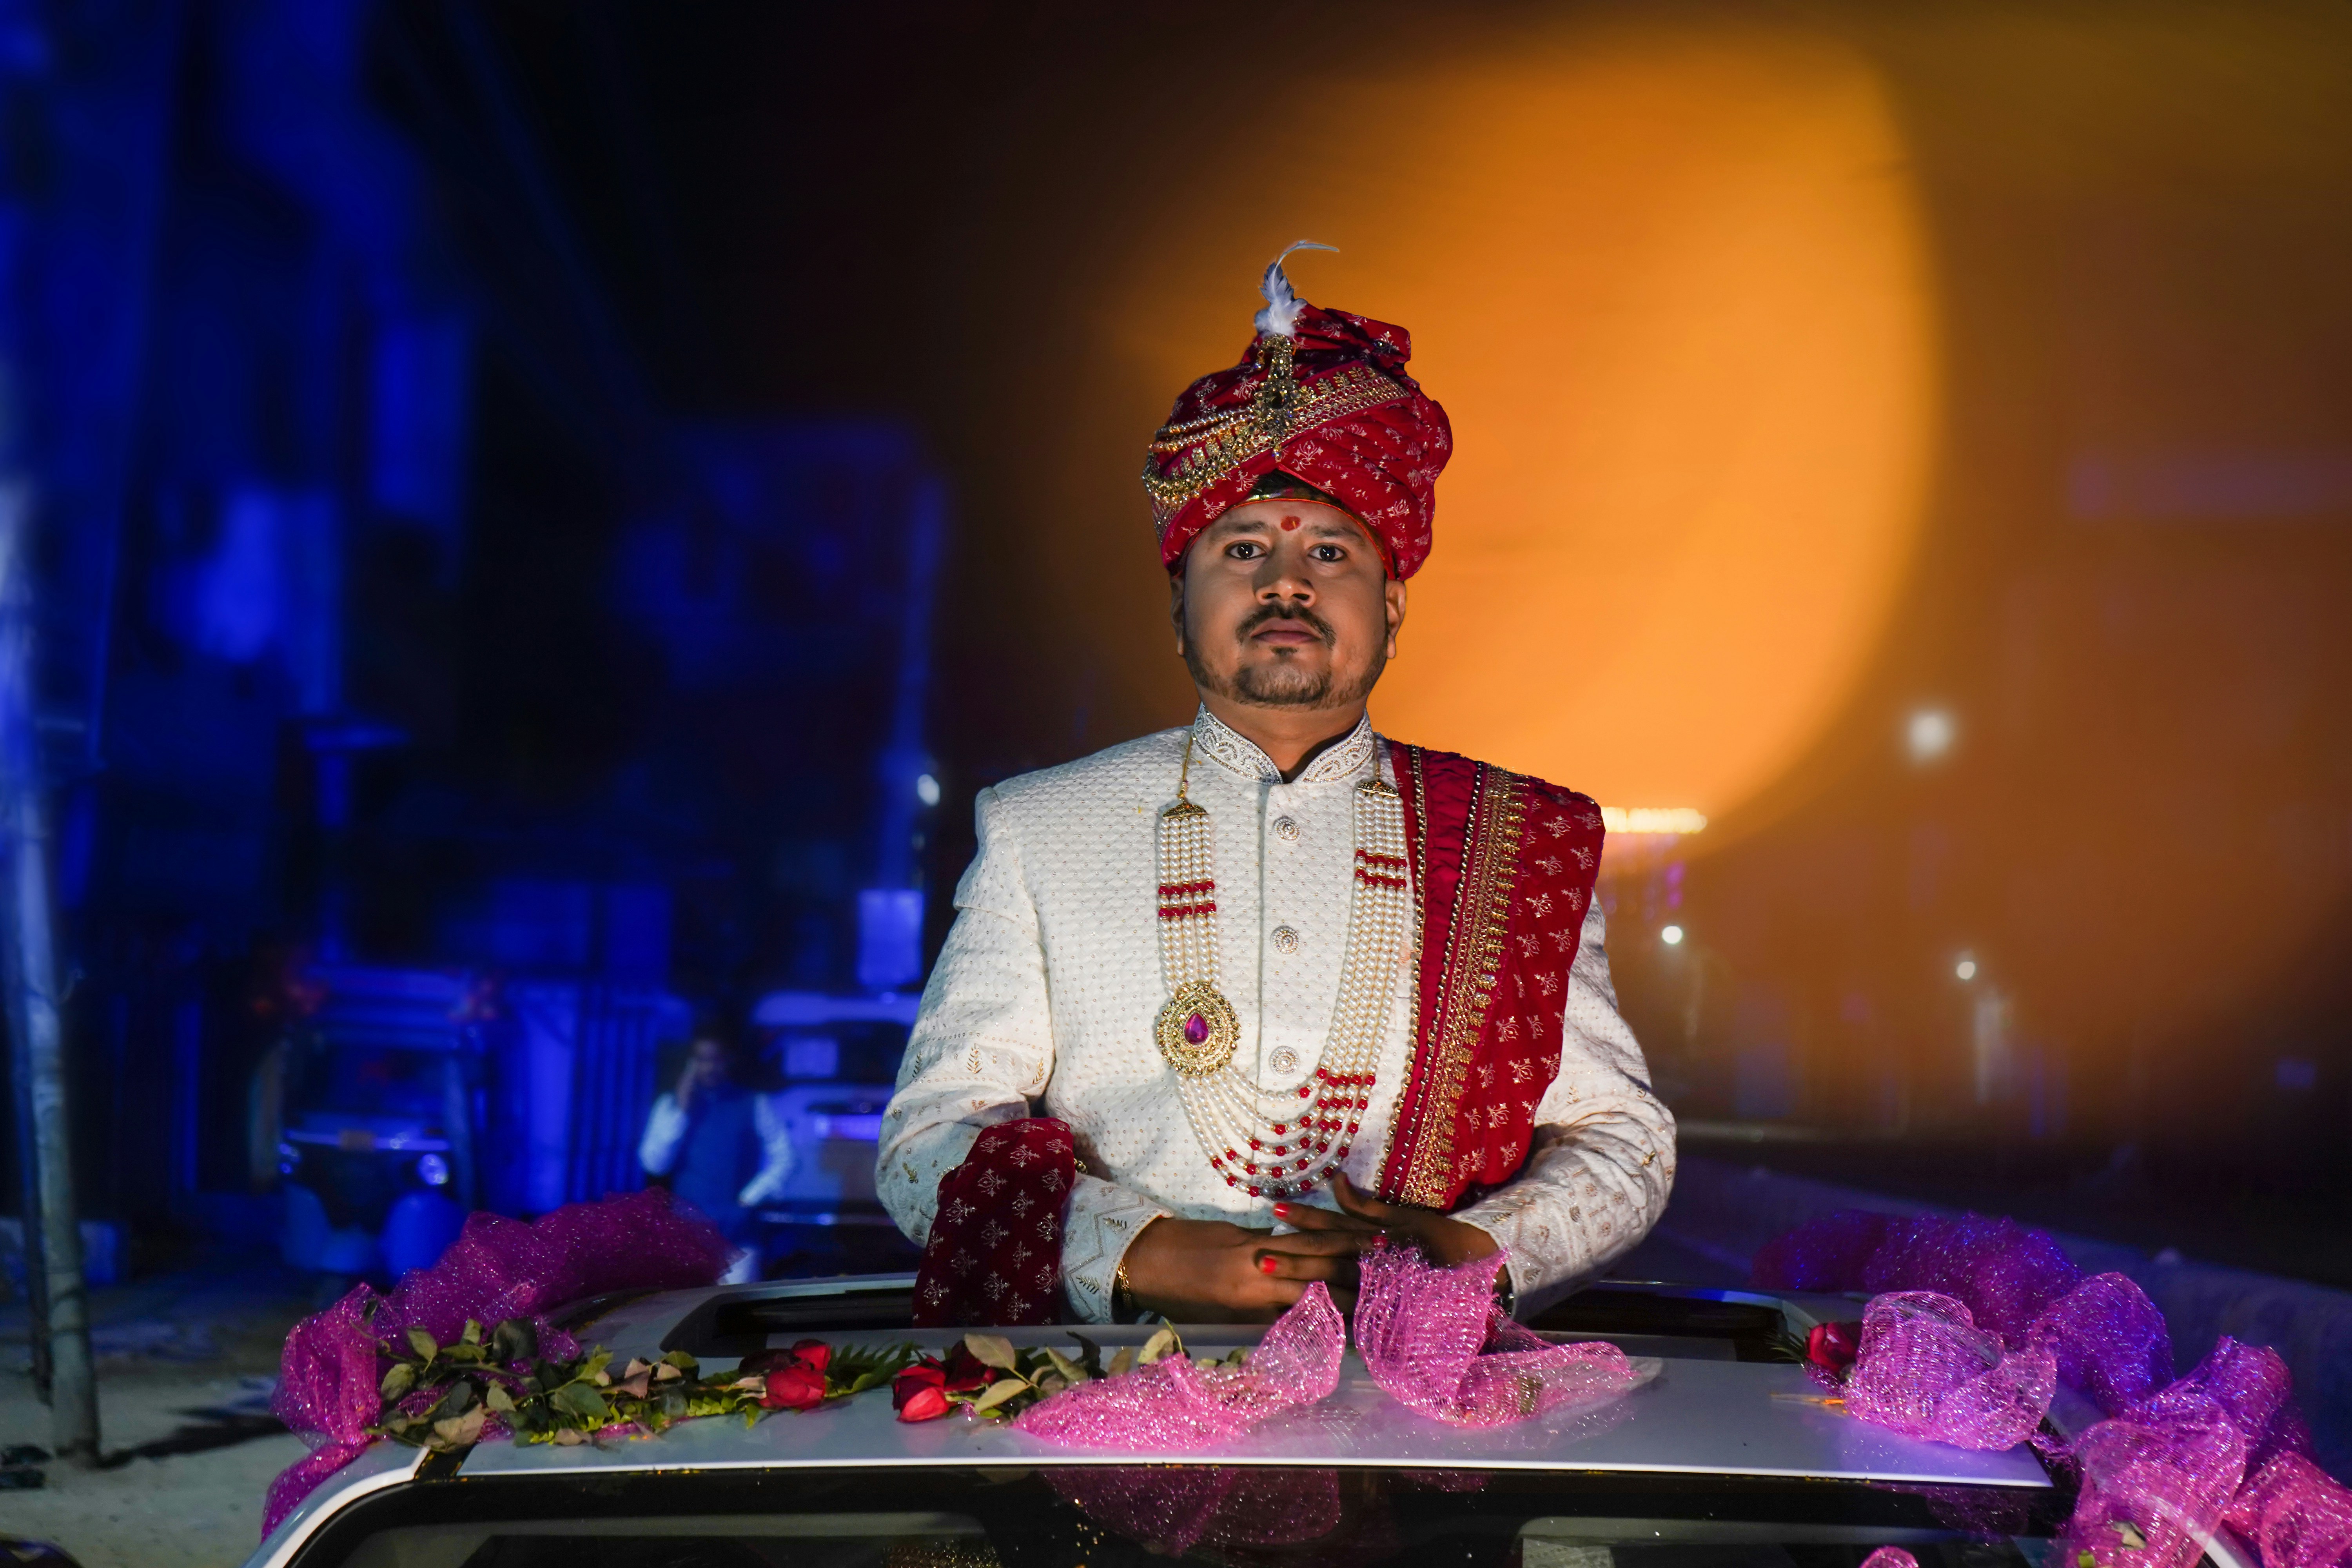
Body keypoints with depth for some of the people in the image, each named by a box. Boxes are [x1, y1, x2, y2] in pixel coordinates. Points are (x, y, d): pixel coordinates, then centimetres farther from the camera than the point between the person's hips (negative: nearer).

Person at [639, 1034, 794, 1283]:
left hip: (737, 1233, -1)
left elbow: (783, 1159, 5)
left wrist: (751, 1198, -4)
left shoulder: (754, 1106, 7)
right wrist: (681, 1111, -5)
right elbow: (654, 1164, 1)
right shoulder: (671, 1105, 10)